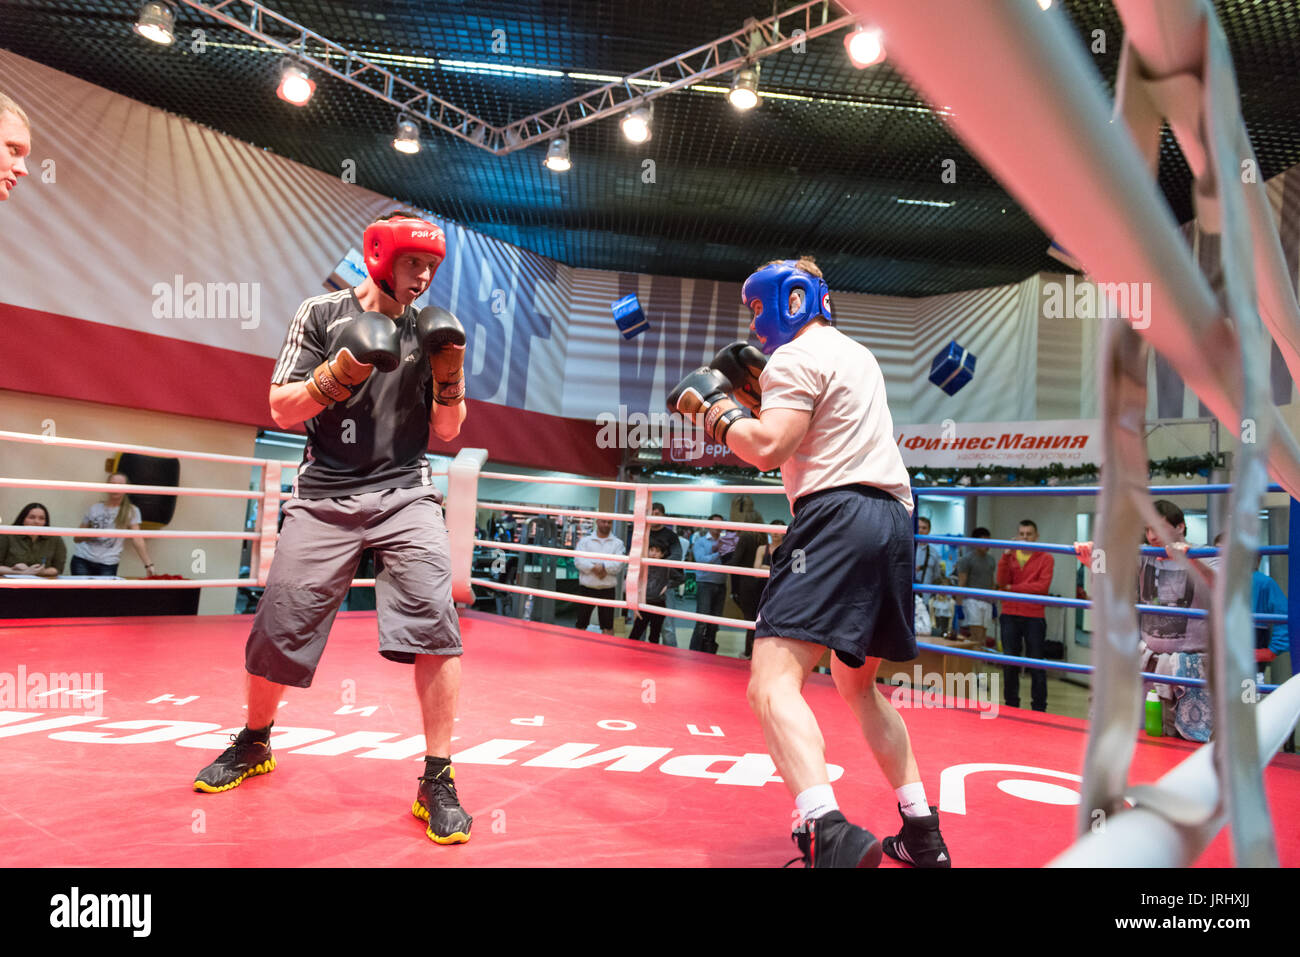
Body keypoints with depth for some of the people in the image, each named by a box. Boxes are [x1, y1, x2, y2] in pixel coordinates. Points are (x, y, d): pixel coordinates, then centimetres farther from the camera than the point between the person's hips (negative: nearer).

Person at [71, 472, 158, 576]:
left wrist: (148, 565, -13)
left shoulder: (131, 511, 3)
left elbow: (137, 540, -3)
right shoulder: (94, 508, 9)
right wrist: (88, 534, -9)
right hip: (82, 560, 2)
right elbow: (76, 538, 14)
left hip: (108, 564, -2)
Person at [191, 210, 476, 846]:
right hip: (325, 495, 0)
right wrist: (335, 375, -19)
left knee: (434, 620, -17)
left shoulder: (429, 329, 8)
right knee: (279, 626, 4)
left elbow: (447, 431, 8)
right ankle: (253, 742, 34)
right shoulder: (323, 314, 1)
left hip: (404, 493, 1)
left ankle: (437, 782, -5)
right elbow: (281, 412, -3)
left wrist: (448, 378, -10)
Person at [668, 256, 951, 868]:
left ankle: (828, 833, -34)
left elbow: (768, 450, -14)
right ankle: (922, 835, 25)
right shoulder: (856, 354, 27)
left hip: (837, 517, -10)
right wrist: (754, 392, 25)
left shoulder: (796, 357, -2)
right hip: (892, 515, 10)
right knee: (857, 685, 21)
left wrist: (717, 406, 1)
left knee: (772, 684, -17)